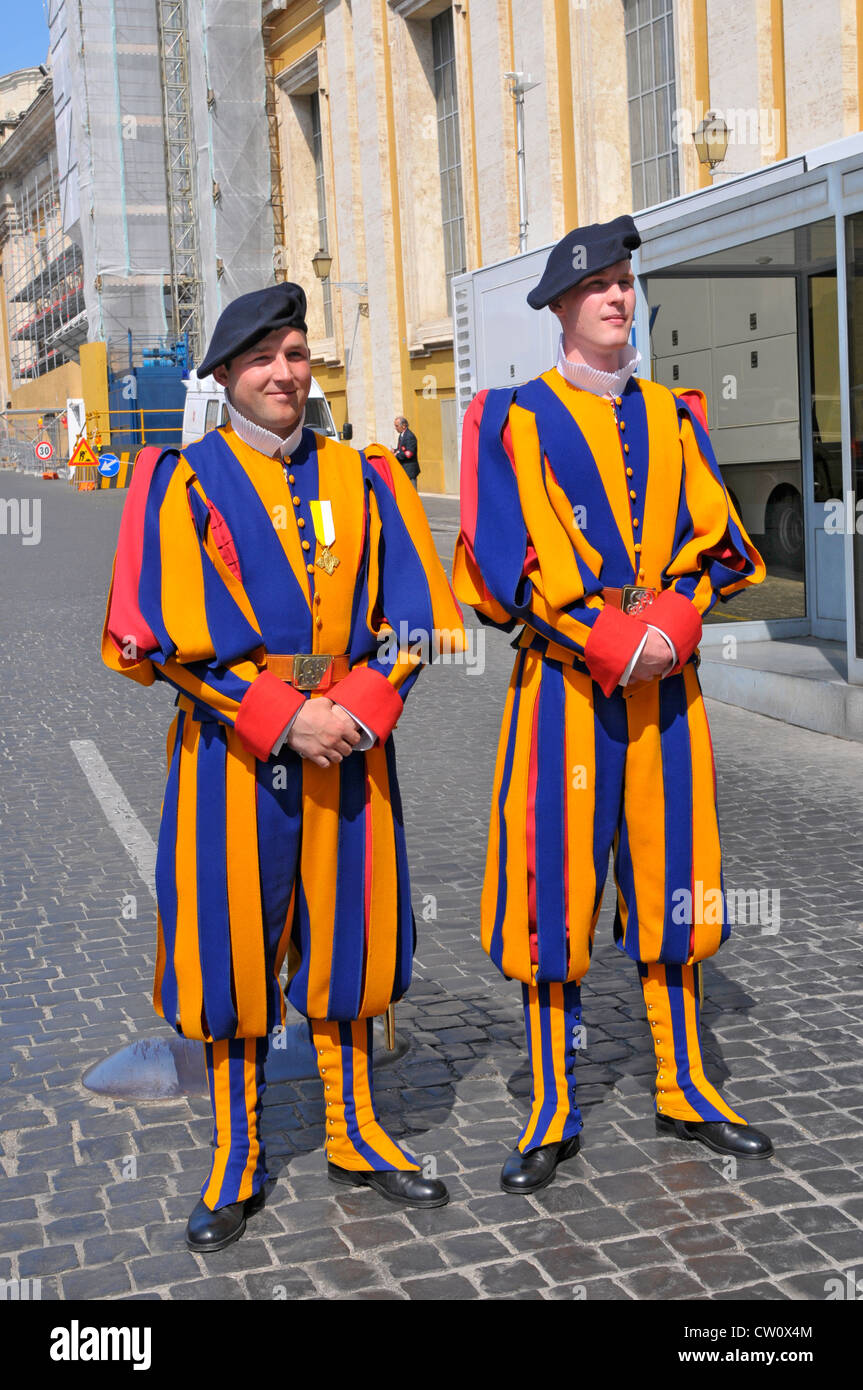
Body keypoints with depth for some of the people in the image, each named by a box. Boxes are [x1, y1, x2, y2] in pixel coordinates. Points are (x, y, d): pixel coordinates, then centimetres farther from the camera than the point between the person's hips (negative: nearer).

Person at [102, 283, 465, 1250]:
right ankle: (236, 1163, 19)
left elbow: (412, 611, 3)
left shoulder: (361, 477, 9)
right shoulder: (183, 481, 0)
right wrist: (282, 717, -16)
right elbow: (171, 629, -9)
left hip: (350, 746, 3)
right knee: (234, 945, 4)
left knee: (345, 935, 11)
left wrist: (357, 712, -13)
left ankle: (354, 1133, 27)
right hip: (233, 753, -3)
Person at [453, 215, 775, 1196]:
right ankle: (552, 1115, 10)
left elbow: (714, 540, 6)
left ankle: (683, 1088, 23)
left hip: (666, 685, 4)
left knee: (670, 883, 10)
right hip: (564, 685, -4)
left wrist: (668, 625, -12)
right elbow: (508, 562, -9)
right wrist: (612, 644, -15)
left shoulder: (673, 416, 14)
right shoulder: (517, 419, 0)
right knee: (556, 888, -1)